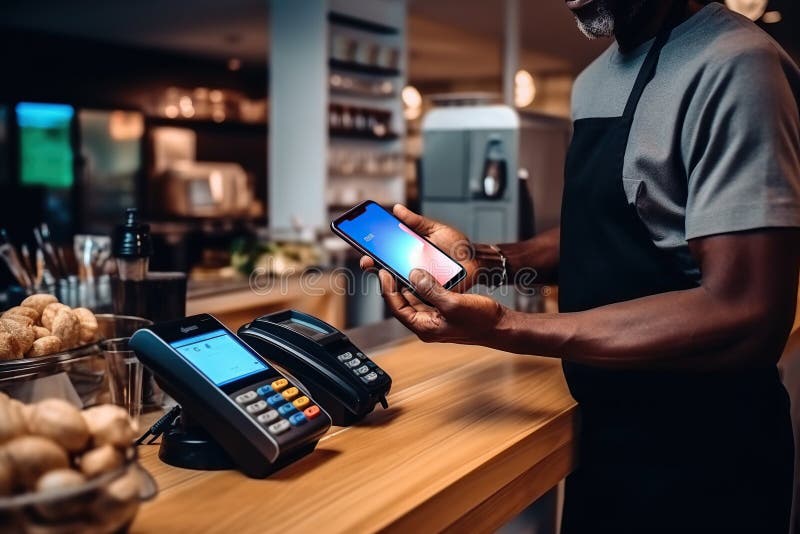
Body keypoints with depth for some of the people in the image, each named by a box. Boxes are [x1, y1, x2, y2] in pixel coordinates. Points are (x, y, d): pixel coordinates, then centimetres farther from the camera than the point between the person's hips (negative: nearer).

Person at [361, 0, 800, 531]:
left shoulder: (734, 65, -21)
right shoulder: (595, 81, 7)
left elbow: (746, 318, -27)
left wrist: (502, 328, -28)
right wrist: (483, 260, -1)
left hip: (698, 448, -8)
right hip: (607, 425, 8)